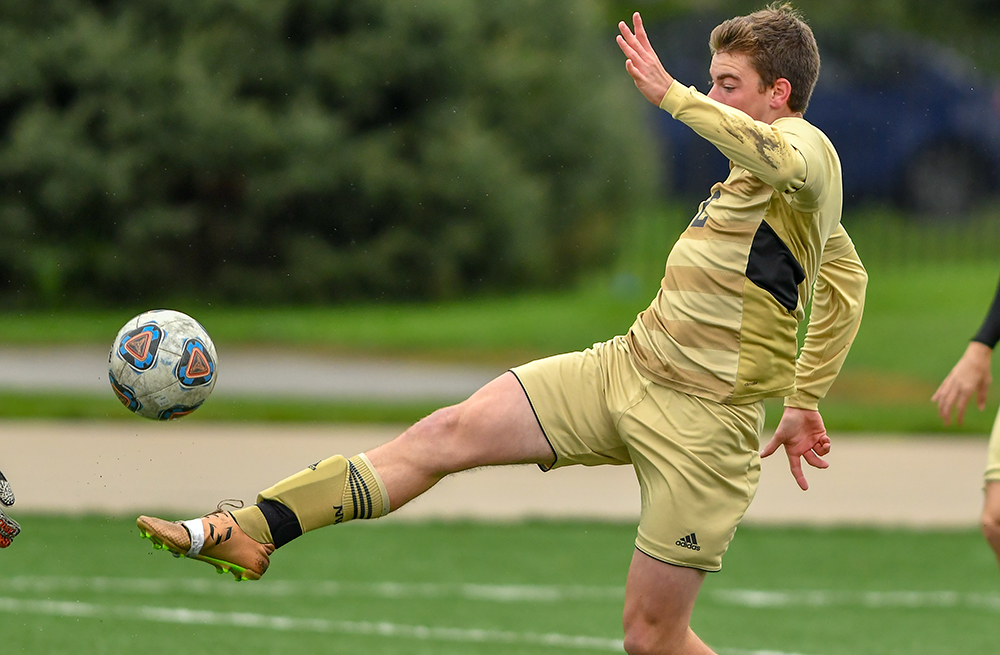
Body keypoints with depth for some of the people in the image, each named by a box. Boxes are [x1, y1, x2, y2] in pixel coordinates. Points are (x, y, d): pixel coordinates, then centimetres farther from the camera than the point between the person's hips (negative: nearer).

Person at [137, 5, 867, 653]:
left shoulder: (805, 146, -11)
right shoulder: (767, 156, 18)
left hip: (699, 423, -9)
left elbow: (787, 166, -40)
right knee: (451, 431, -5)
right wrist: (804, 400, 34)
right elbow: (847, 282, 32)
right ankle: (250, 532, -8)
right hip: (627, 367, 9)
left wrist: (672, 94, -33)